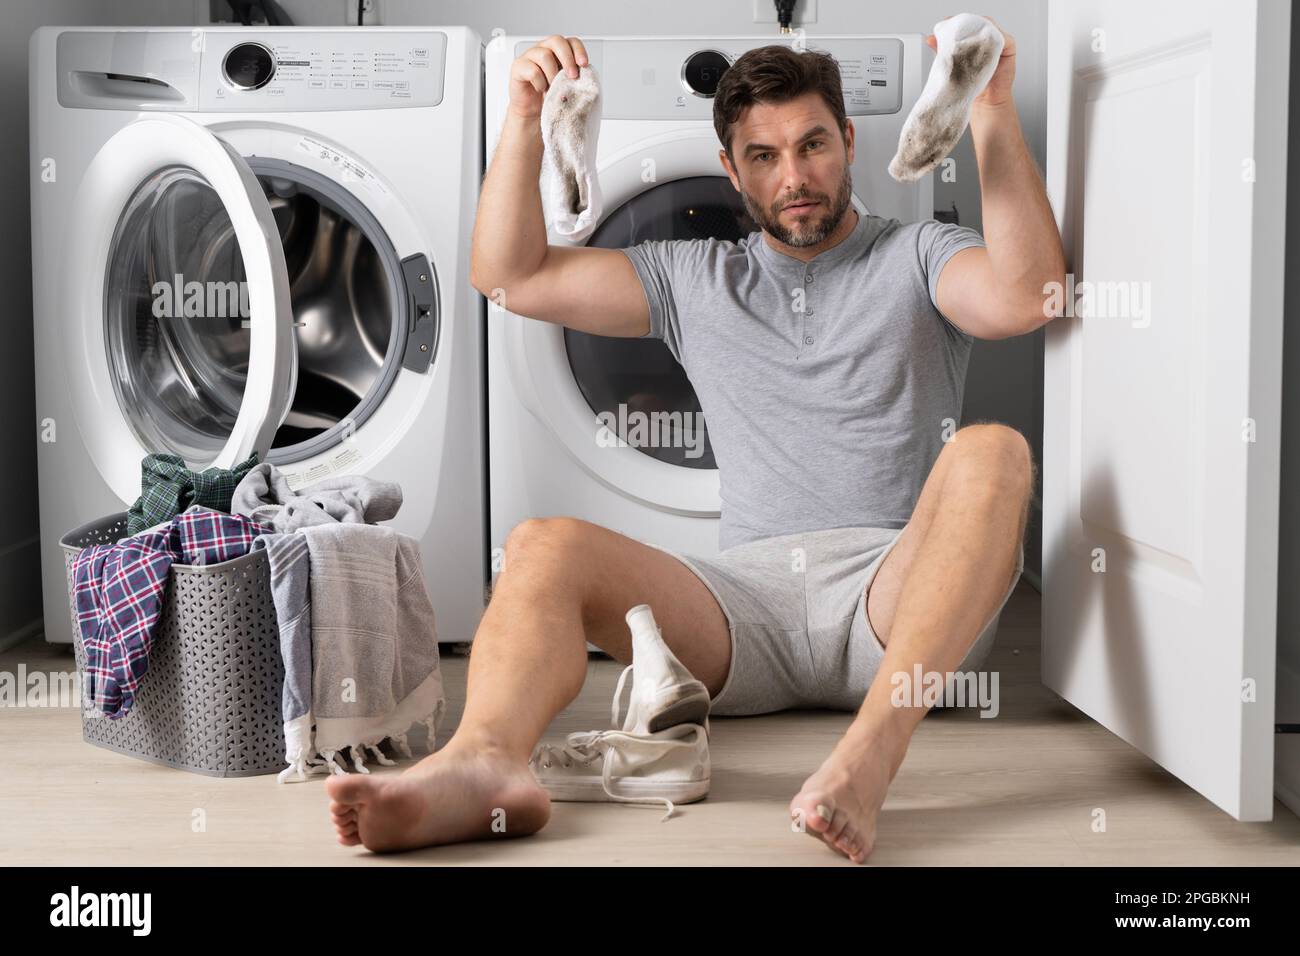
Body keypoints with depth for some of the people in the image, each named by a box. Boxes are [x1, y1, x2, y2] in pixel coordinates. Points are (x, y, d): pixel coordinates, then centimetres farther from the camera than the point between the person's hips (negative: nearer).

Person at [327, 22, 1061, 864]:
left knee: (991, 450, -32)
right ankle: (484, 763, -50)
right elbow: (511, 274, 17)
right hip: (749, 592, 2)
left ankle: (869, 758, -48)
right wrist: (527, 121, 7)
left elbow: (1026, 296, -8)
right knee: (546, 546, -20)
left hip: (894, 591, -2)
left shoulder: (918, 256, 15)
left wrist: (994, 110, -11)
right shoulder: (697, 279, 23)